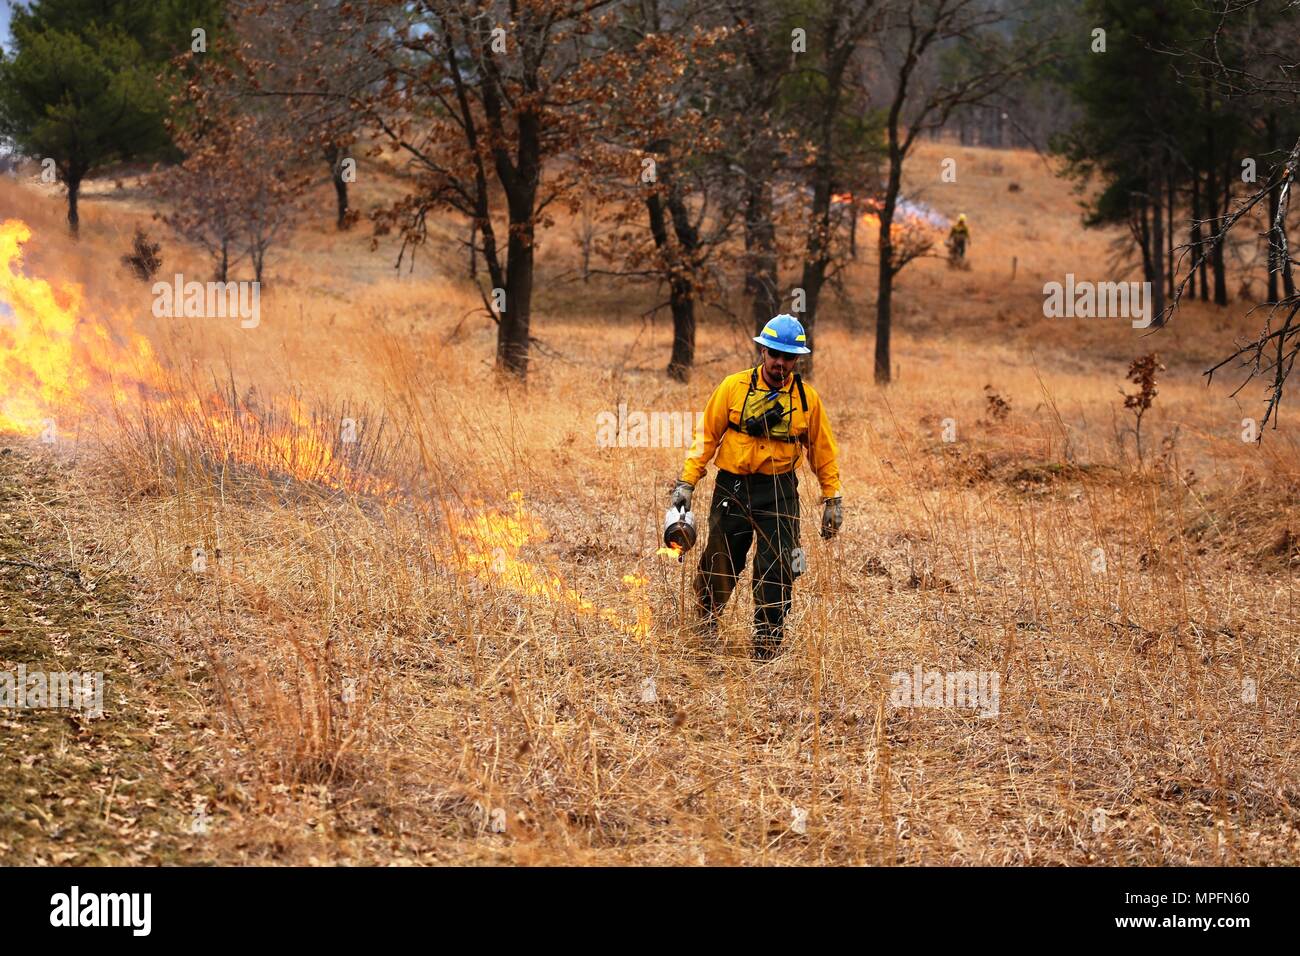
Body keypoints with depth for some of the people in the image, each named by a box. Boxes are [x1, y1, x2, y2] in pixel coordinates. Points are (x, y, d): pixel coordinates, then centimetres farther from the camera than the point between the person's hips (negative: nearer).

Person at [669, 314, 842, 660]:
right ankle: (704, 624, 32)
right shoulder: (734, 387, -3)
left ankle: (768, 638, 7)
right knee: (720, 564, 8)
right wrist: (686, 482, -3)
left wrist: (833, 498, 8)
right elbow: (707, 436, 1)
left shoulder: (807, 398, 1)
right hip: (732, 488, 0)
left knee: (776, 570, -5)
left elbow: (822, 451, 9)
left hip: (779, 493, 0)